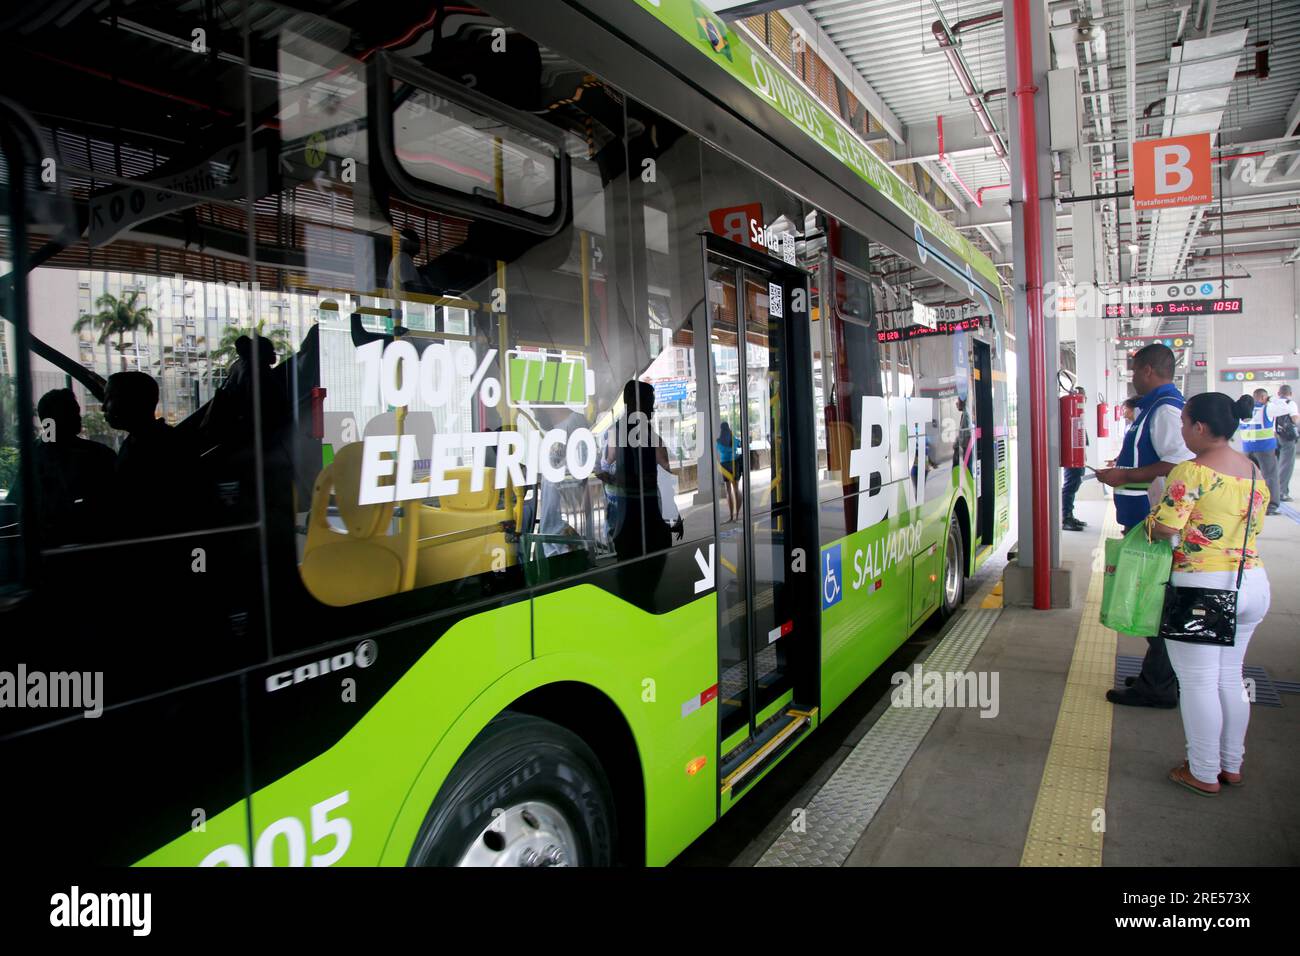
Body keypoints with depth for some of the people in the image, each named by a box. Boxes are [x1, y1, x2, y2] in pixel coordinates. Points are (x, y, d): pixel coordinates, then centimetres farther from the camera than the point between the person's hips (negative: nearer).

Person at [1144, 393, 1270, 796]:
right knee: (1230, 677, 19)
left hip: (1201, 587, -8)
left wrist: (1151, 520, -1)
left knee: (1198, 682, 4)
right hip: (1253, 583, 8)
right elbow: (1253, 525, 16)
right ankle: (1231, 765, 31)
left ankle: (1204, 774, 15)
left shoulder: (1192, 471, -16)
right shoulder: (1255, 472, 9)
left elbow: (1166, 527, -21)